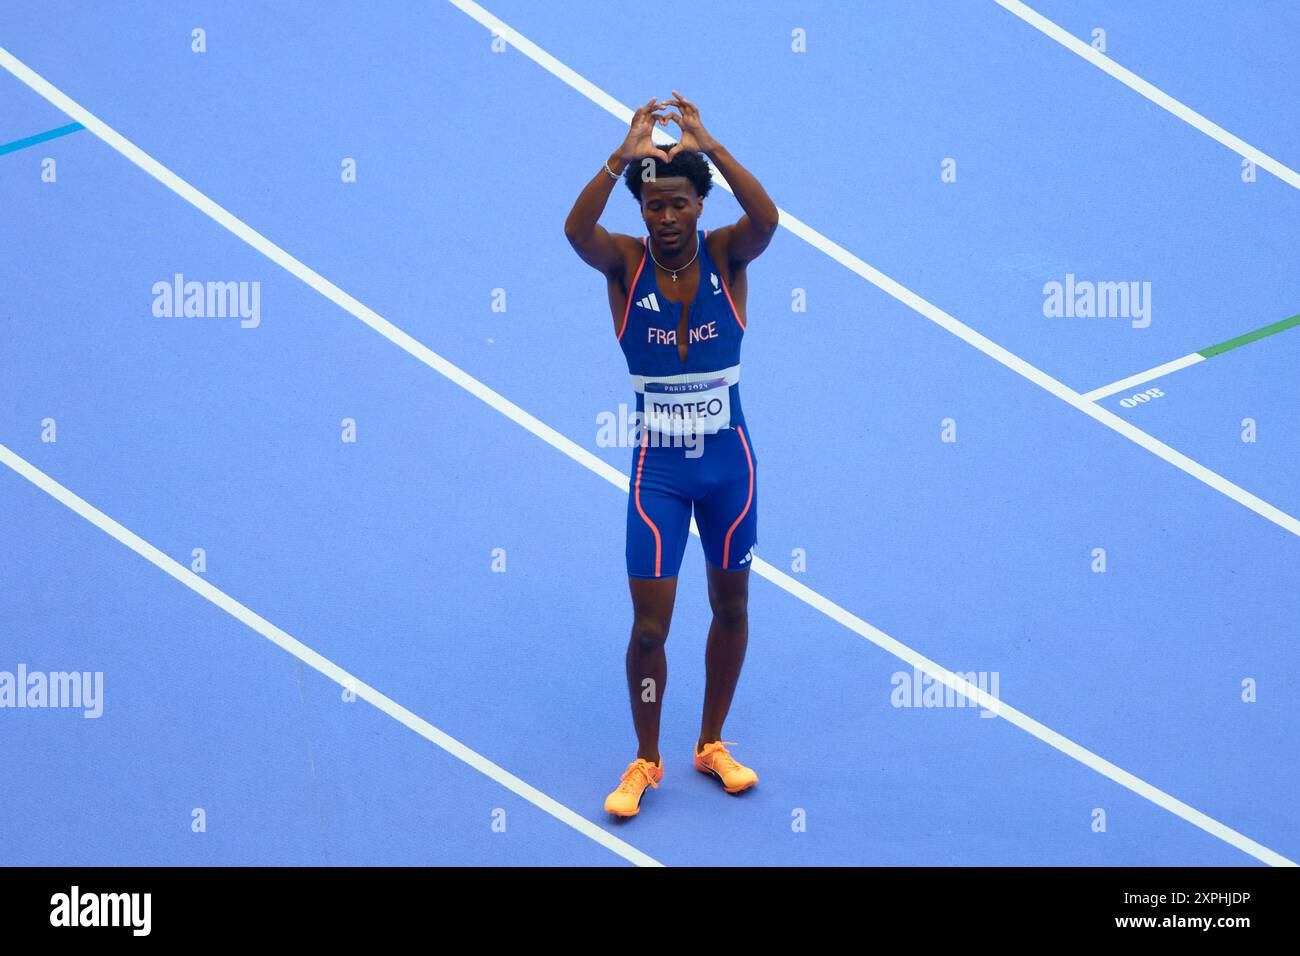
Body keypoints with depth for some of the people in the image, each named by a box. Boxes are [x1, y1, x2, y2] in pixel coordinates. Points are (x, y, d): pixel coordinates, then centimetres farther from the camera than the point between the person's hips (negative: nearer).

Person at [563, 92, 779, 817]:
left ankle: (713, 744, 32)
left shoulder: (726, 255, -7)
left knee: (732, 606, 13)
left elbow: (767, 221, -29)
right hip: (657, 466, -1)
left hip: (728, 461, 1)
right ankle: (646, 761, 19)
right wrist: (624, 157, -43)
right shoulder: (626, 262, -8)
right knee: (650, 622, -1)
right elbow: (576, 230, -29)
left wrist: (709, 145, -41)